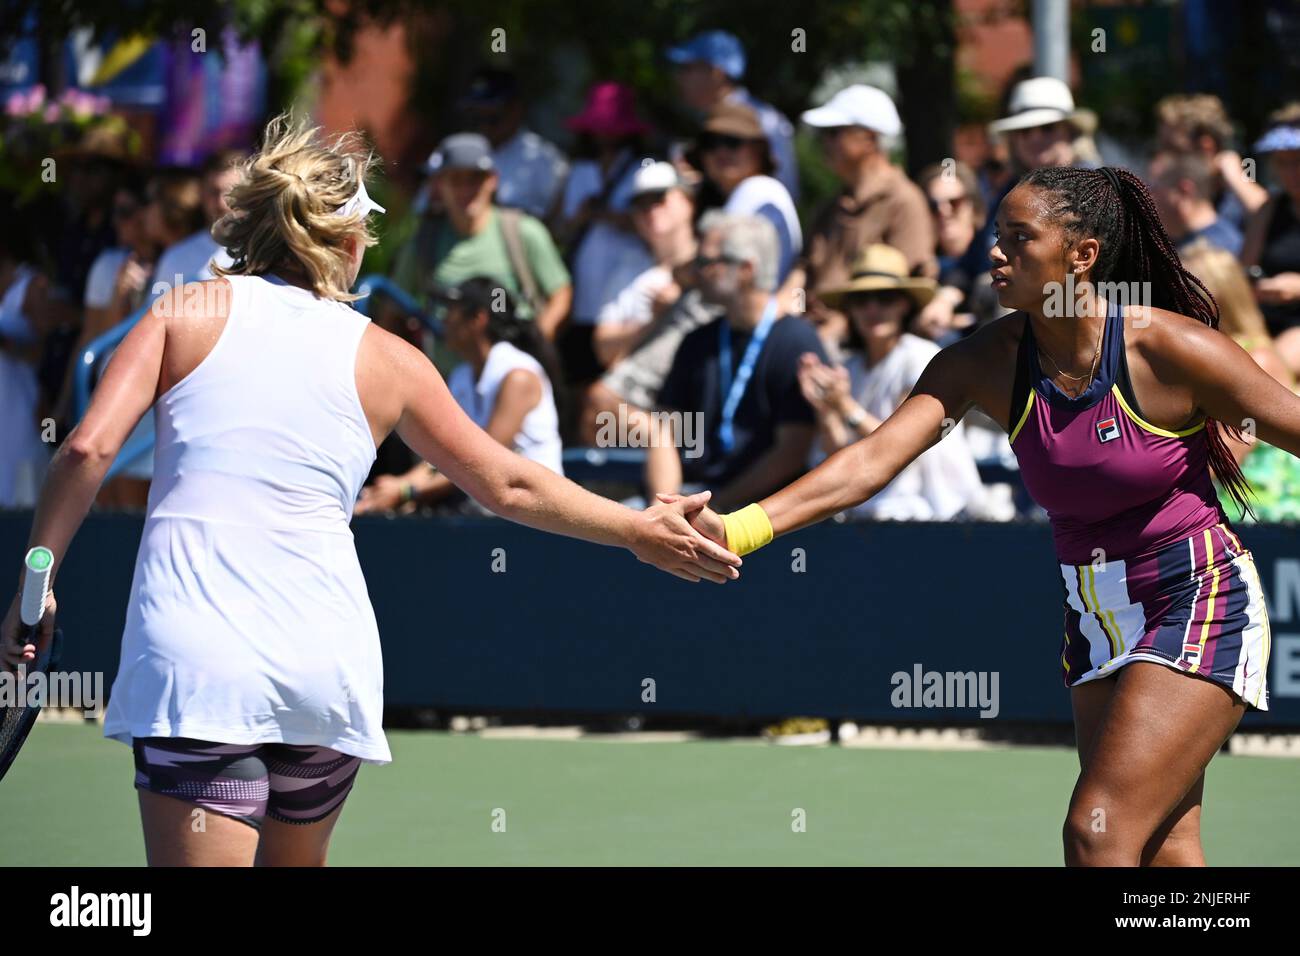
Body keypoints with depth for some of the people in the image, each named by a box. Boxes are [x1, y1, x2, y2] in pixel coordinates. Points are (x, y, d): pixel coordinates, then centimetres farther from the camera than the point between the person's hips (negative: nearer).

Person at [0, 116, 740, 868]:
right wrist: (640, 531, 32)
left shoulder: (189, 312, 6)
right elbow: (510, 486, 19)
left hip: (192, 657, -3)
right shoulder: (388, 362, 11)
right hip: (329, 658, 3)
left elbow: (89, 448, -5)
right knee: (296, 862, 23)